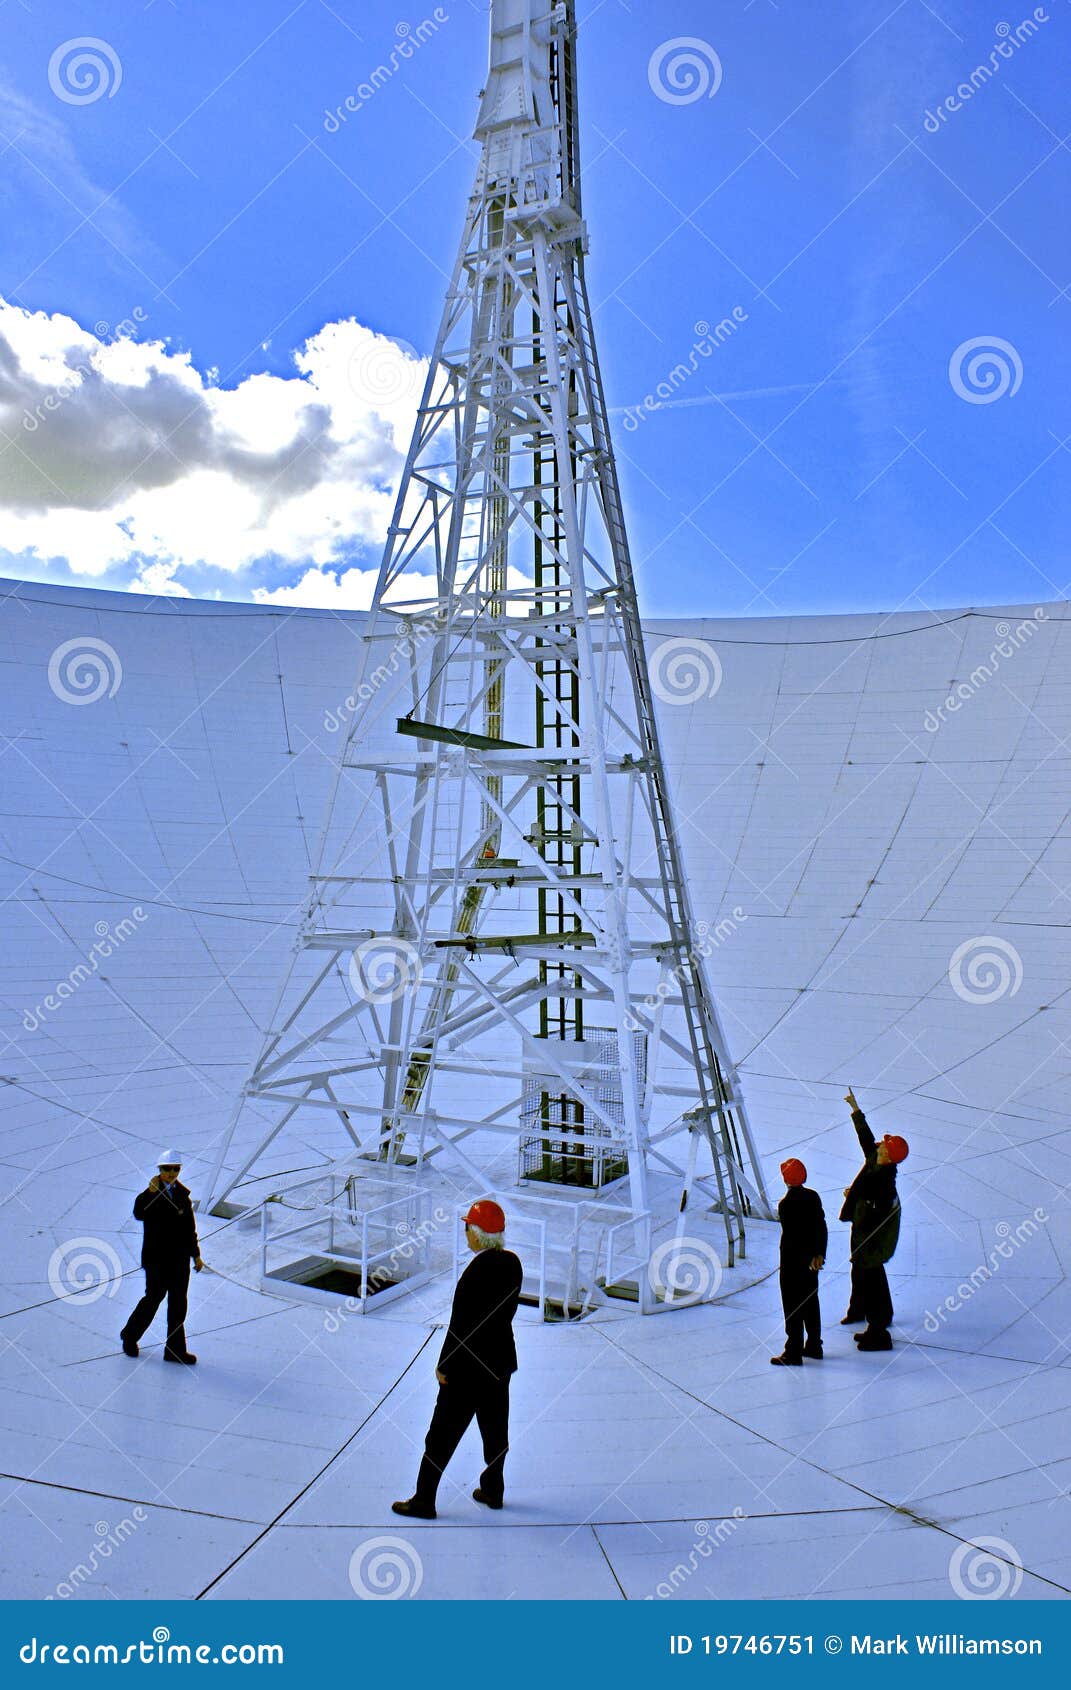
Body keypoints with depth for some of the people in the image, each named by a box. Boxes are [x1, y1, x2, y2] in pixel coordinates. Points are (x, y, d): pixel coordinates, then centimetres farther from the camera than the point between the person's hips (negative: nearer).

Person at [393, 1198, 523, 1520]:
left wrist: (444, 1365, -12)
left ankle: (424, 1501, 14)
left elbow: (462, 1324, -22)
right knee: (495, 1427, 20)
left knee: (443, 1433, 5)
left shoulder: (480, 1267, -25)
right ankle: (493, 1490, 34)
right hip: (501, 1360, 8)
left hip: (469, 1365, -8)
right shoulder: (512, 1263, -1)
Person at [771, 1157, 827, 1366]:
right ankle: (814, 1346, 29)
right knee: (810, 1301, 18)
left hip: (792, 1262, -7)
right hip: (811, 1258, 7)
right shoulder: (813, 1196, -1)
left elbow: (791, 1236, -18)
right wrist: (819, 1254, 3)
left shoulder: (785, 1203, -21)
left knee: (792, 1306, 1)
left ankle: (793, 1353, 6)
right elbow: (822, 1227, 1)